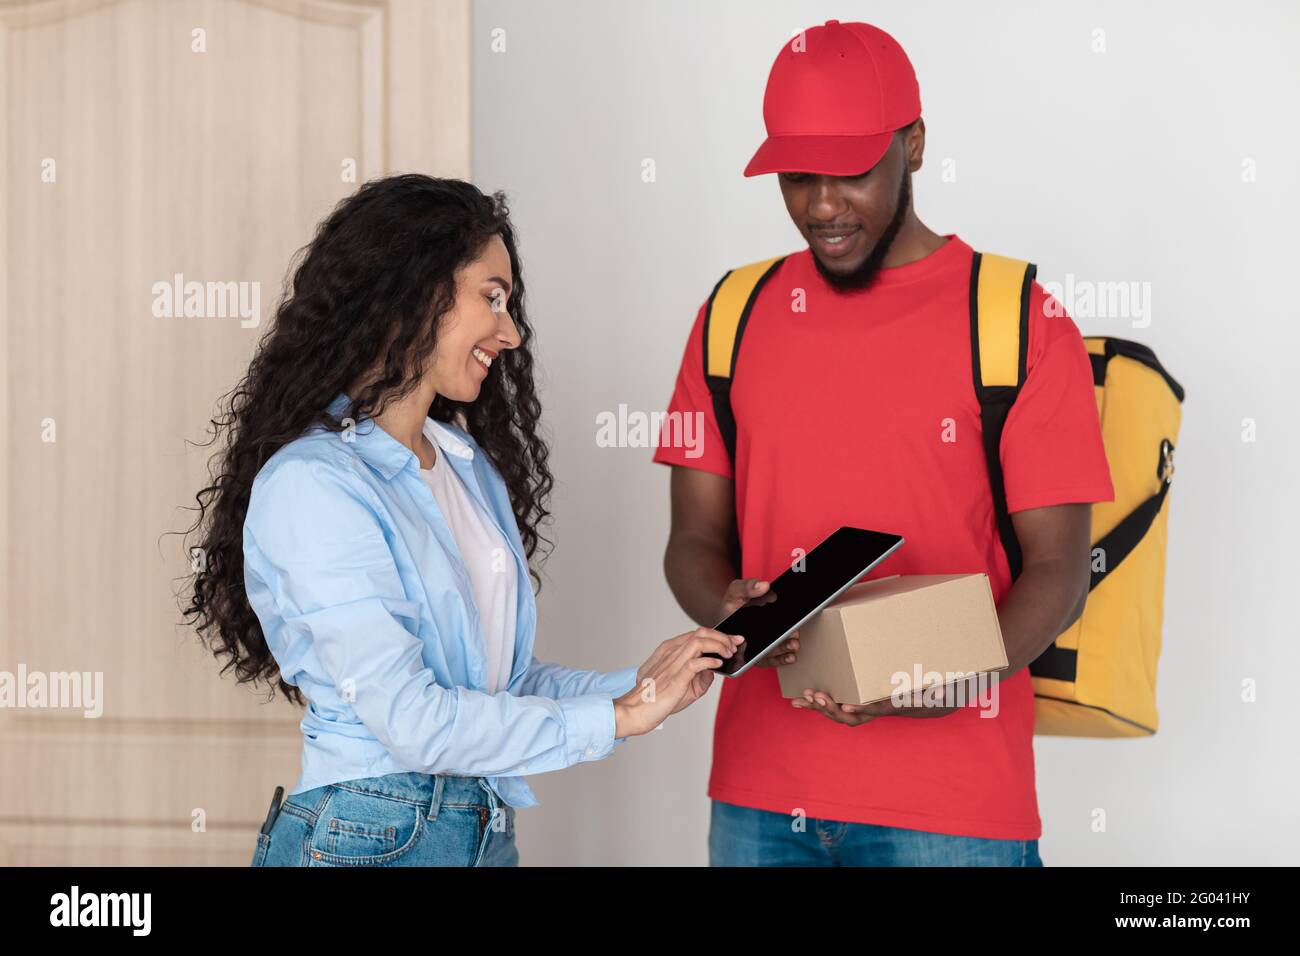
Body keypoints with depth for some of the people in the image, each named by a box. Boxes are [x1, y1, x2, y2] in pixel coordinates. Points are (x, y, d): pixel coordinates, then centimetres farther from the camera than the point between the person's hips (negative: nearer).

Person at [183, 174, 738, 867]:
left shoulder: (468, 465, 9)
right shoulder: (310, 484, -16)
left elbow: (498, 678, 9)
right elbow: (411, 719, -21)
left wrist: (638, 684, -5)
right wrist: (618, 717, -16)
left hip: (485, 830, 7)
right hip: (367, 840, -7)